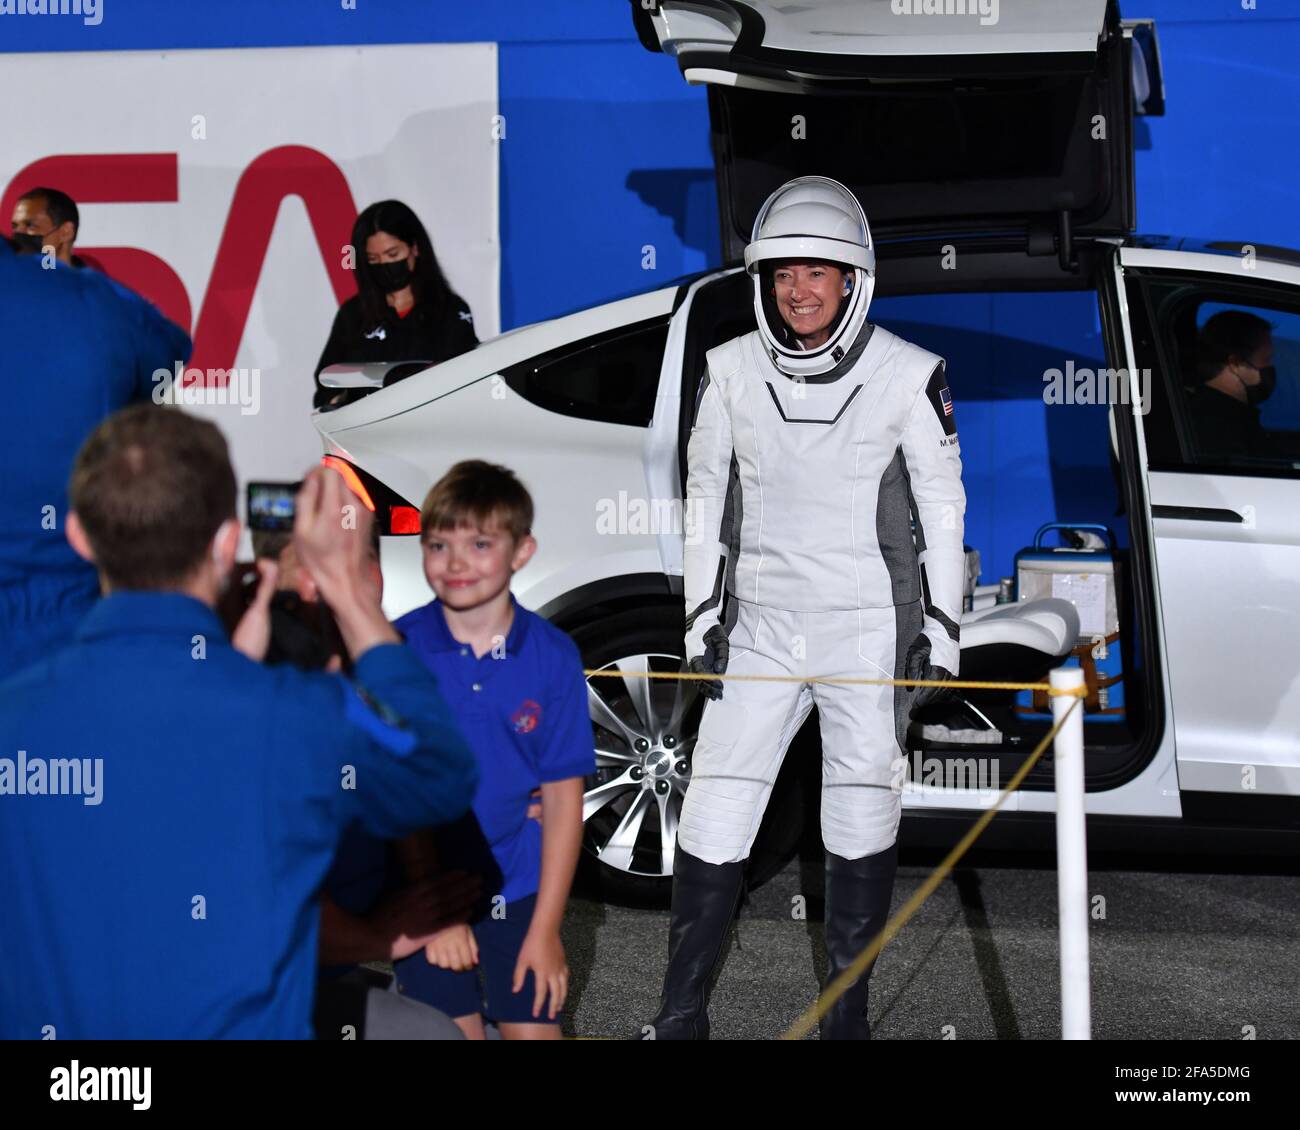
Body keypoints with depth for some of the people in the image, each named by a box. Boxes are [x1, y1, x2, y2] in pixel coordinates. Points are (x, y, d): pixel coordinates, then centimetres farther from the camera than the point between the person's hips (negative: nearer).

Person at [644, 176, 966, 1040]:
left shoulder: (908, 376, -6)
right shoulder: (731, 372, 1)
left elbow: (943, 507, 0)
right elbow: (707, 496, 10)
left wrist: (941, 631, -2)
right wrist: (703, 614, 7)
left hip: (868, 628, -2)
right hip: (760, 626, 2)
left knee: (861, 822, 5)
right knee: (714, 818, -1)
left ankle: (848, 1018, 17)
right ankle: (680, 1017, 7)